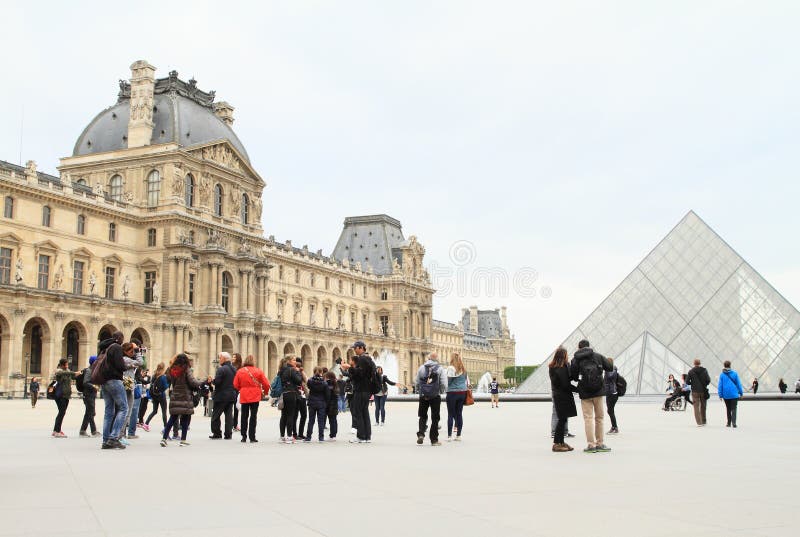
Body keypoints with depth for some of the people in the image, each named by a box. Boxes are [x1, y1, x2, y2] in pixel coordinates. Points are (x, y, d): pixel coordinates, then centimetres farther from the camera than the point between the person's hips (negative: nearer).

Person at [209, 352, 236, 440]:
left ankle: (217, 434, 7)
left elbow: (216, 382, -21)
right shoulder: (234, 369, 7)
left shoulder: (221, 369, -15)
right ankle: (228, 434, 8)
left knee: (215, 415, 5)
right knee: (229, 415, 9)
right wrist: (234, 391, 15)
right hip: (232, 395, 7)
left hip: (221, 396, -7)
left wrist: (213, 380, -1)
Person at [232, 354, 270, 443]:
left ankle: (244, 436, 13)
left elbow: (235, 384, 3)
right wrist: (265, 392, 15)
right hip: (255, 396, -2)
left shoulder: (240, 371, -2)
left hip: (243, 397, 2)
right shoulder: (258, 371, -7)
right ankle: (252, 437, 2)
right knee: (253, 417, 3)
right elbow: (266, 384, -5)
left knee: (244, 416, 12)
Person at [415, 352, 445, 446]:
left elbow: (417, 383, 3)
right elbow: (444, 384, -8)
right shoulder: (439, 369, -5)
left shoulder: (421, 368, 2)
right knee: (435, 418, 8)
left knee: (422, 416, 16)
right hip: (435, 396, -2)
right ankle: (434, 439, 11)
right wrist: (441, 391, 12)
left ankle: (421, 434, -3)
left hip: (423, 396, 2)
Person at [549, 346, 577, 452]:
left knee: (562, 419, 15)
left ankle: (561, 442, 21)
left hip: (557, 395, 10)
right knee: (562, 419, -4)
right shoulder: (561, 369, -20)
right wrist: (578, 389, -11)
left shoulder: (553, 368, 10)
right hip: (563, 397, -10)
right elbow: (566, 385, -20)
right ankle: (557, 443, -1)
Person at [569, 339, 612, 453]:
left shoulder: (575, 360, 0)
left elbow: (573, 376, 0)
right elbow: (609, 368, 5)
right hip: (598, 392, 1)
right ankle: (599, 443, 13)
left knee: (588, 418, 2)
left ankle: (591, 444, -4)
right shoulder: (598, 356, 2)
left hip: (584, 393, -1)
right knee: (599, 417, 11)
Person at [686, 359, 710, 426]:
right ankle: (703, 421, 22)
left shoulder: (691, 371, -5)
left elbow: (687, 381, -7)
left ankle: (699, 422, -7)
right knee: (703, 406, 15)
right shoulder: (704, 370, -3)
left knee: (696, 406, 2)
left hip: (695, 391, -1)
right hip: (703, 391, 1)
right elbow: (708, 380, -8)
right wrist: (705, 384, 11)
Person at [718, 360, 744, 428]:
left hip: (726, 395, 1)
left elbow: (720, 385, -3)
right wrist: (740, 392, 10)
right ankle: (733, 422, -18)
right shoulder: (734, 373, -3)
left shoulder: (722, 375, -3)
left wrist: (720, 395, 1)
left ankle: (729, 423, 21)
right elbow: (738, 384, 0)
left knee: (728, 409, 15)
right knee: (733, 409, -2)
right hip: (734, 394, -1)